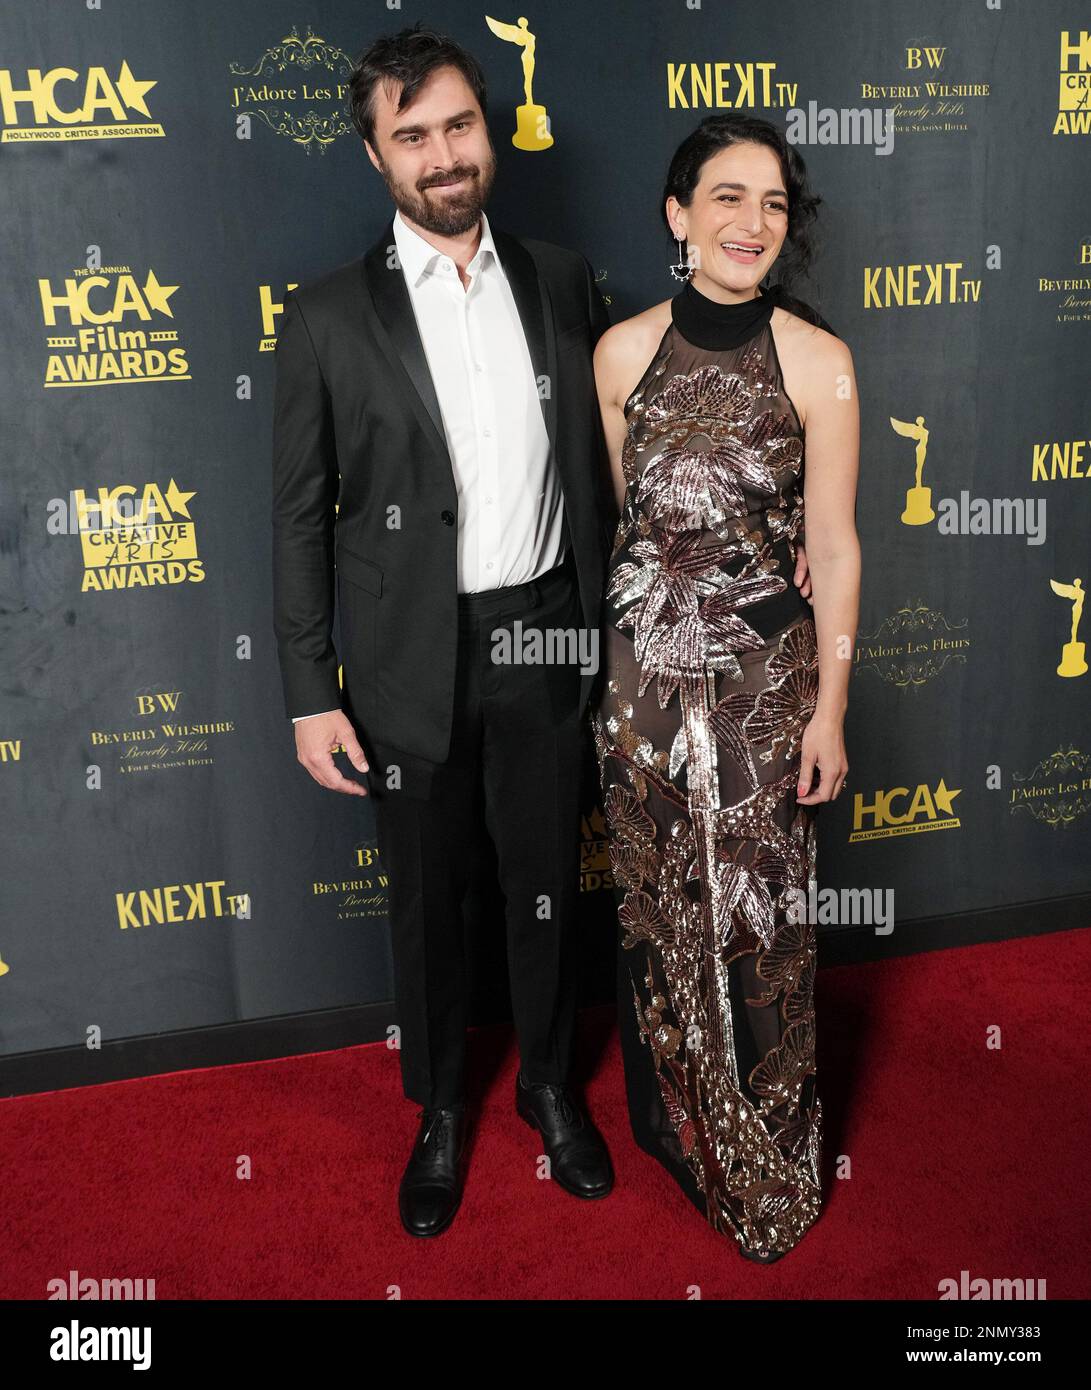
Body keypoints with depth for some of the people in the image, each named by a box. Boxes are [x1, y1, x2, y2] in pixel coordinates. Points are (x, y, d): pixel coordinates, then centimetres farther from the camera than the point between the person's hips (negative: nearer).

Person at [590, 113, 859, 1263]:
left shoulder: (816, 360, -6)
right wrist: (620, 651, 11)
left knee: (757, 918, 6)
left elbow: (833, 543, -4)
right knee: (655, 906, 14)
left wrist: (831, 705, -5)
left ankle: (763, 1162, 31)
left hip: (762, 671, -2)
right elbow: (618, 515, 9)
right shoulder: (623, 350, 1)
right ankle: (674, 1121, 39)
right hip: (641, 664, 2)